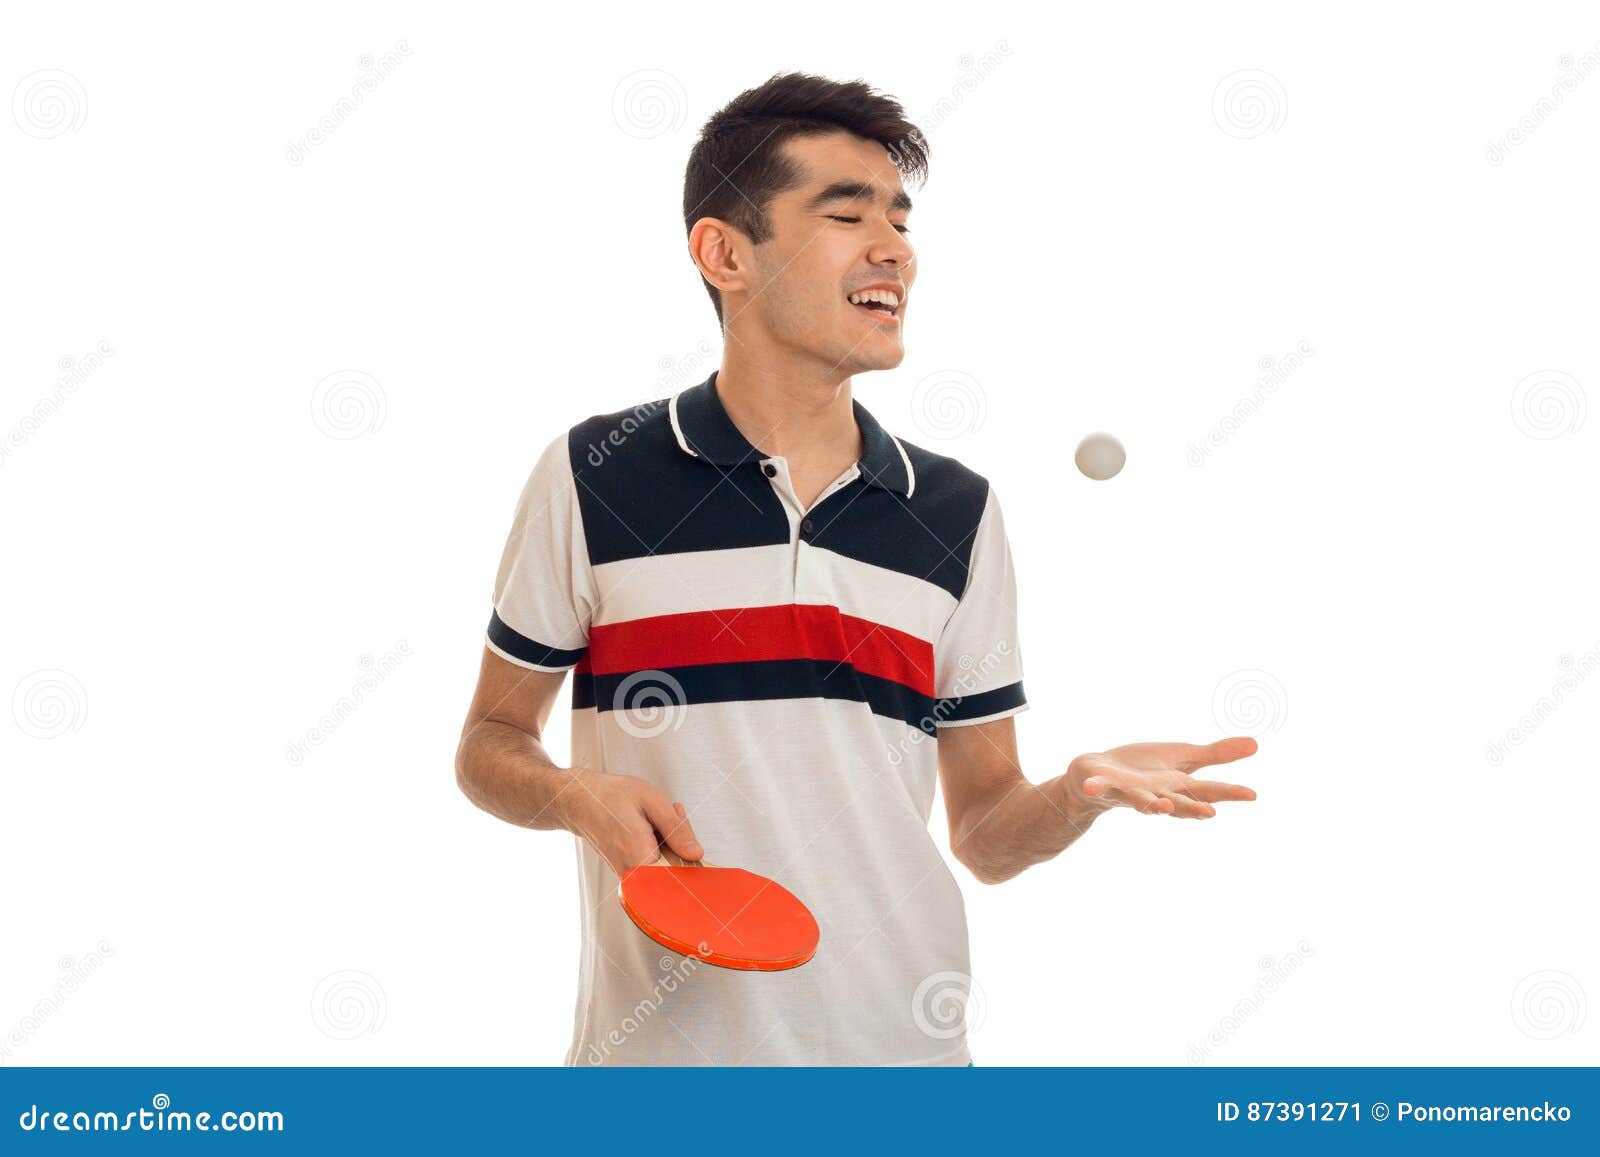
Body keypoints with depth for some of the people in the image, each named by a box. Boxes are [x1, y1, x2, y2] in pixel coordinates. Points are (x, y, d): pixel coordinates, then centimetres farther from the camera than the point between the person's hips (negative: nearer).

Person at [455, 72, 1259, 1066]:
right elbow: (490, 741, 4)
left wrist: (1078, 795, -14)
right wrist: (580, 795, -15)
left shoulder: (961, 513, 3)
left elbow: (985, 834, 6)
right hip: (661, 1050, -2)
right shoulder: (591, 479, -4)